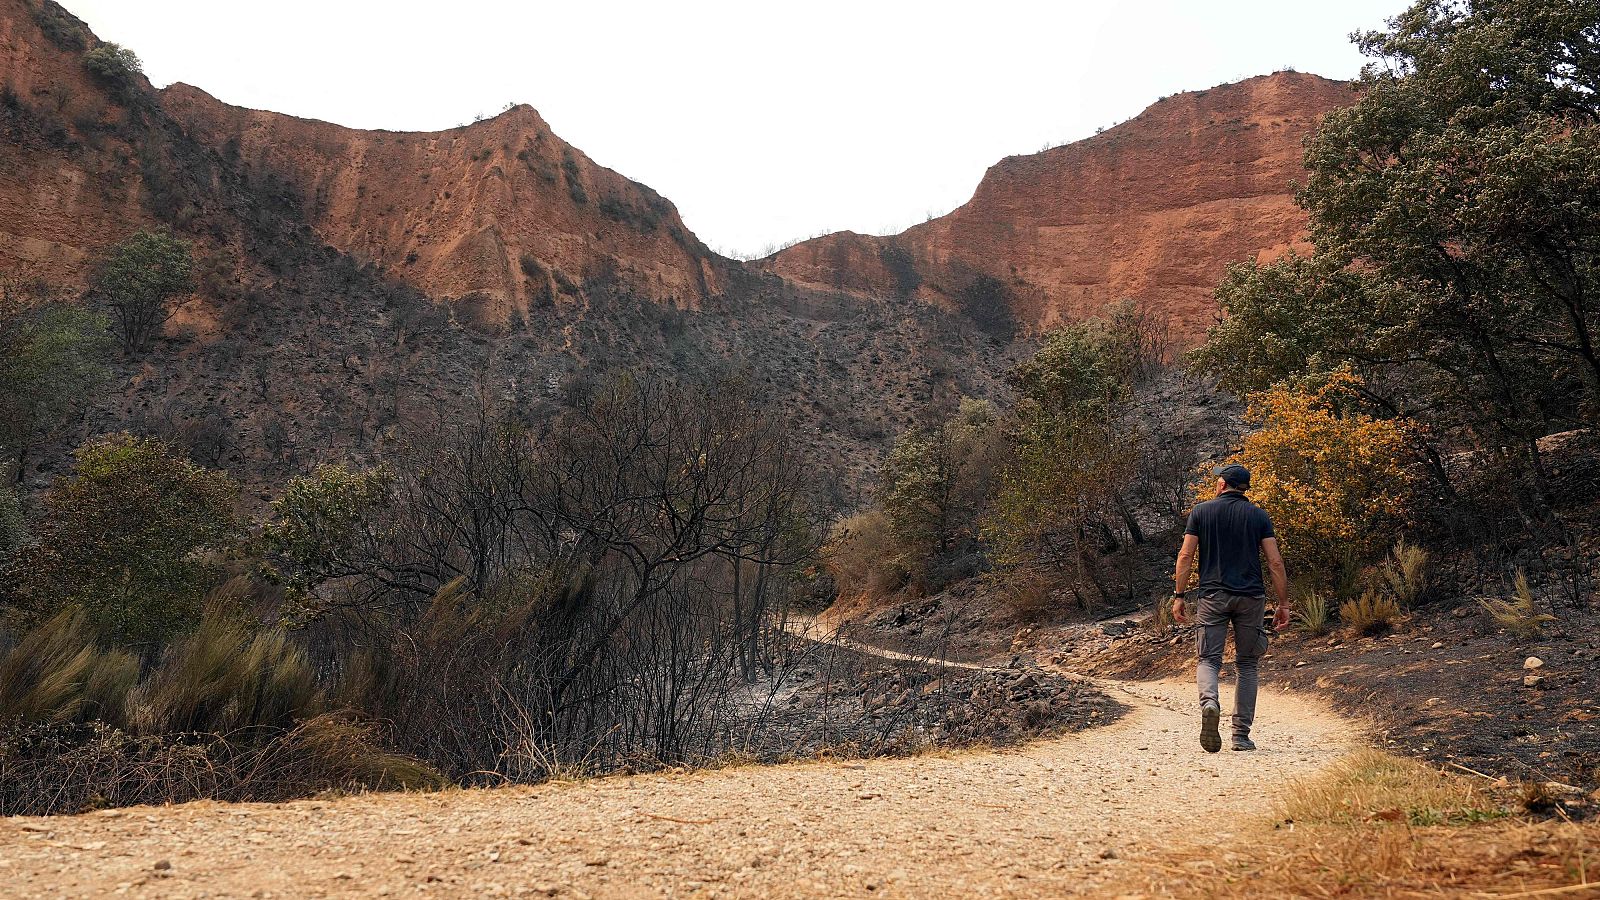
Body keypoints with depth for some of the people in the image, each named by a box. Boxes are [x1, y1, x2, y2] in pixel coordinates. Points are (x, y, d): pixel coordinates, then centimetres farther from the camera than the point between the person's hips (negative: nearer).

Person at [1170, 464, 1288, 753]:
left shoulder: (1201, 512, 5)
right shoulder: (1259, 516, 7)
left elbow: (1185, 556, -1)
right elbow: (1275, 562, 0)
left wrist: (1179, 595, 3)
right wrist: (1283, 604, 4)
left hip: (1213, 596, -1)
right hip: (1251, 598, 1)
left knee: (1208, 659, 3)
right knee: (1248, 664, 11)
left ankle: (1209, 703, -28)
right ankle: (1242, 735, 9)